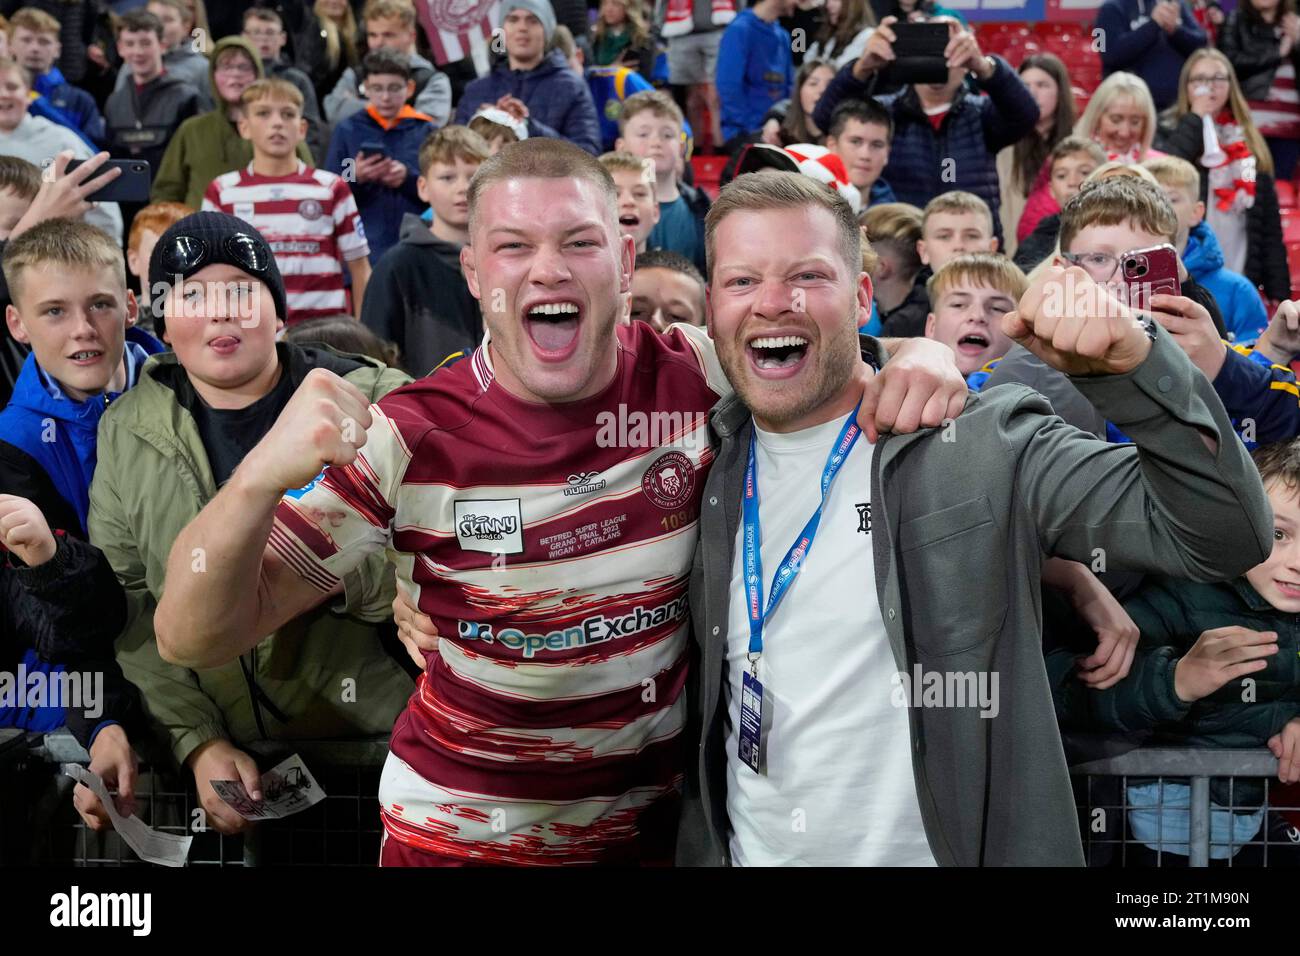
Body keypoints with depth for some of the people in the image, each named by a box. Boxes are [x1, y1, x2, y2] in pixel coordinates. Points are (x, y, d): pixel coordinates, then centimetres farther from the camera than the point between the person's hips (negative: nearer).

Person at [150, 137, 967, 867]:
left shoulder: (696, 379, -13)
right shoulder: (411, 440, -18)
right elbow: (195, 638, -18)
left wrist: (921, 359, -22)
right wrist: (262, 478, -38)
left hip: (660, 817, 2)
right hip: (460, 834, -2)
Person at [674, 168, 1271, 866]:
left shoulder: (987, 448, -13)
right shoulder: (715, 459, 0)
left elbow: (1222, 535, -18)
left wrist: (1130, 360, -31)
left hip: (952, 849, -3)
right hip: (743, 848, 4)